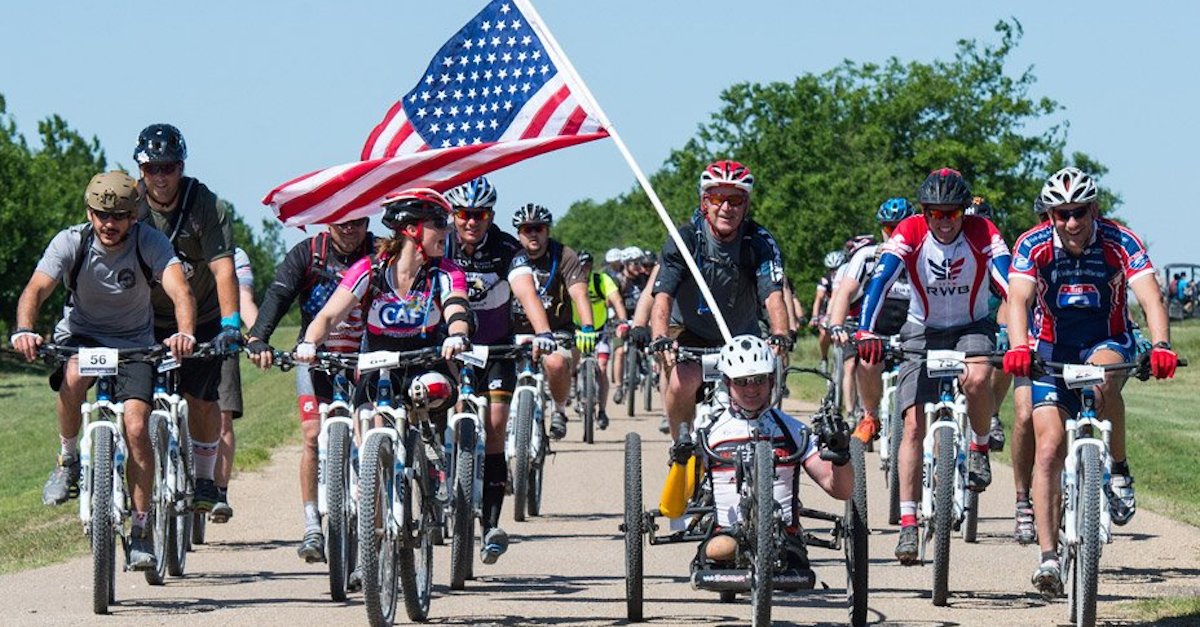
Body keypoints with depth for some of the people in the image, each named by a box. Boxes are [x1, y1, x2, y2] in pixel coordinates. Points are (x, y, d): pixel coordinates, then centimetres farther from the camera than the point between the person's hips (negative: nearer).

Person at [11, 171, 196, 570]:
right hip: (81, 335, 0)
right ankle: (68, 460, -9)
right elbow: (35, 290, -27)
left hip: (134, 345, 0)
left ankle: (142, 532, -7)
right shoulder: (71, 243, -16)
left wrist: (185, 334, -53)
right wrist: (23, 331, -48)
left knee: (136, 428, -18)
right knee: (74, 377, -36)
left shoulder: (150, 244, -18)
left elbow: (180, 292, -32)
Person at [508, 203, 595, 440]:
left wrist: (587, 328, -38)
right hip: (519, 332, 3)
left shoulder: (563, 256, -10)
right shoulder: (512, 258, -2)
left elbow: (579, 293, -21)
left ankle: (560, 411, -6)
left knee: (556, 363, -32)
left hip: (558, 331, -3)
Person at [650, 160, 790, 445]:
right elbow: (663, 296, -30)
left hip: (741, 336, 2)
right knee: (682, 384, -27)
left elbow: (773, 295, -30)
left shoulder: (760, 243, -18)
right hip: (689, 333, -2)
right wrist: (660, 339, -49)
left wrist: (780, 335, -50)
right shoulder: (685, 240, -21)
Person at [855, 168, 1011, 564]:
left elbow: (1011, 287, -26)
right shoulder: (910, 234, -17)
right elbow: (880, 282, -28)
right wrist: (865, 332, -43)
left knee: (976, 379, -34)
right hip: (923, 332, 1)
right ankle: (908, 524, -7)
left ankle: (980, 447, -4)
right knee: (914, 424, -11)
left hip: (972, 328, -1)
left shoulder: (983, 234, -17)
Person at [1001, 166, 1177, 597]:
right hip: (1053, 350, 1)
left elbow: (1150, 297, -31)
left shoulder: (1119, 242, -20)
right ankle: (1048, 557, -11)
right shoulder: (1034, 246, -18)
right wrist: (1018, 348, -51)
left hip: (1108, 342, -1)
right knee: (1049, 447, -13)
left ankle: (1119, 471, -15)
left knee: (1103, 379, -37)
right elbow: (1019, 298, -32)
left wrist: (1161, 346, -50)